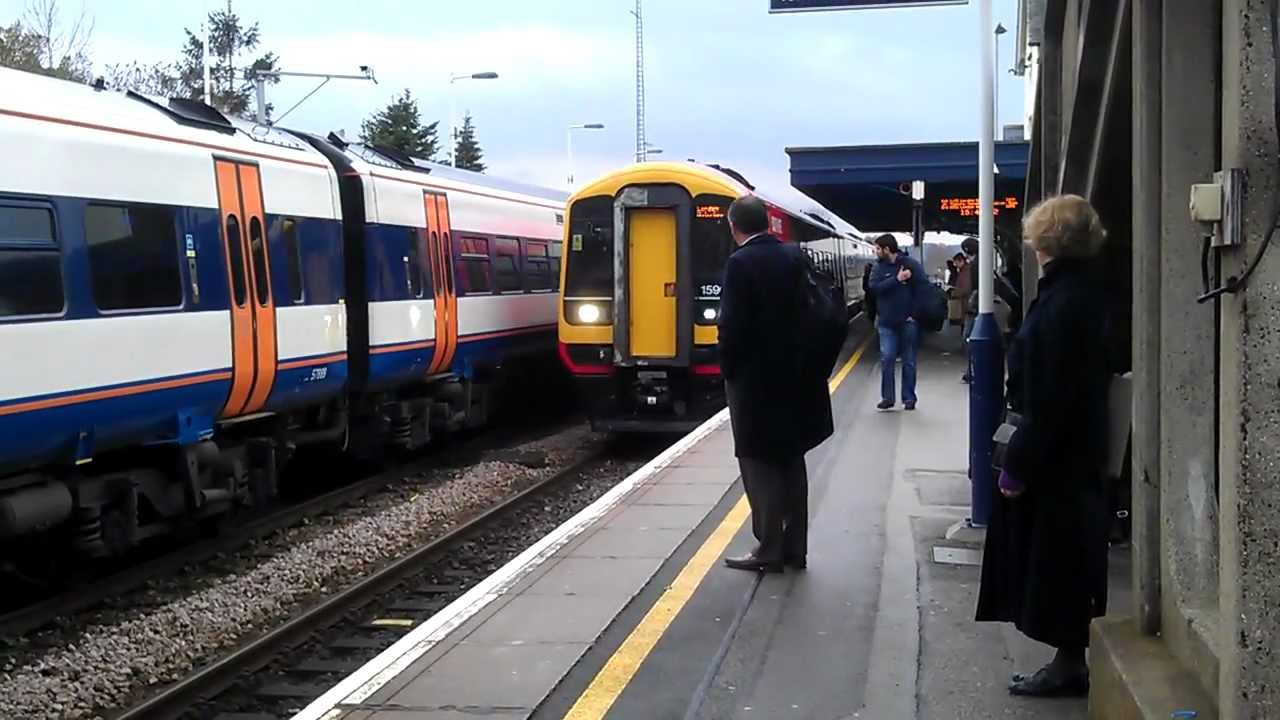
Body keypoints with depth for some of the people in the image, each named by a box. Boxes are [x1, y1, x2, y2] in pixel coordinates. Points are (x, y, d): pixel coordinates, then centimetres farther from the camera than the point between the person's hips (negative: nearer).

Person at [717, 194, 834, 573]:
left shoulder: (741, 263, -16)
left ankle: (769, 551, 5)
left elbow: (732, 326, -18)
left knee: (760, 465, 2)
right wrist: (803, 359, 14)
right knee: (791, 462, 13)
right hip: (794, 376, 7)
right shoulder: (796, 256, 3)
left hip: (755, 380, -7)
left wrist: (728, 371, -4)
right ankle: (794, 548, 19)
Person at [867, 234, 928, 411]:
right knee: (886, 359, -5)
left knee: (909, 361, 6)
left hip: (908, 321, -2)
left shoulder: (911, 264, -4)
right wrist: (897, 279, -20)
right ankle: (887, 397, 4)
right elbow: (875, 287, -11)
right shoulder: (879, 267, 5)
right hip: (887, 322, 2)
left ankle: (909, 398, 14)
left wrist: (915, 313, -12)